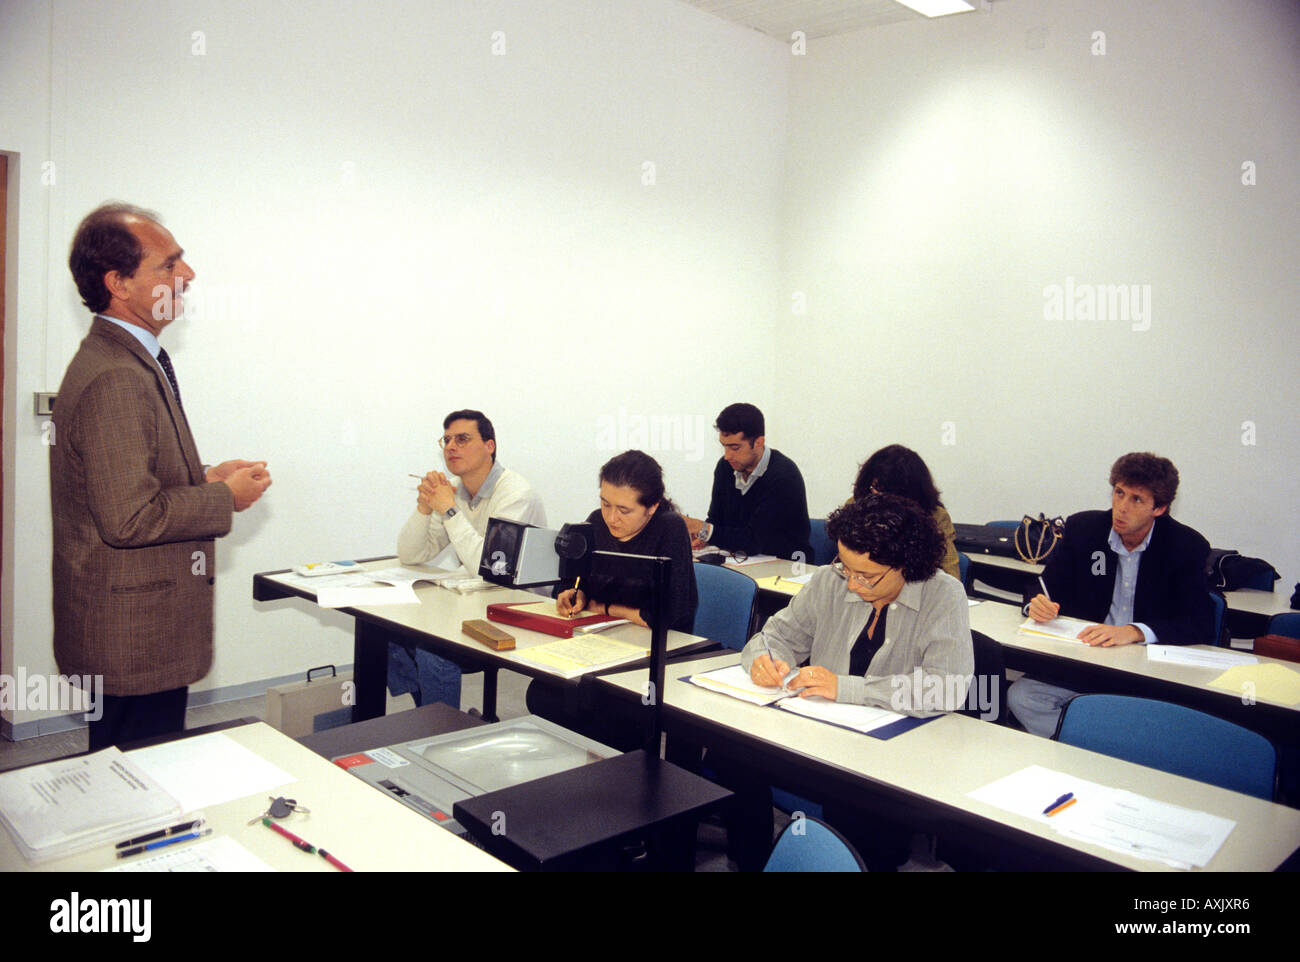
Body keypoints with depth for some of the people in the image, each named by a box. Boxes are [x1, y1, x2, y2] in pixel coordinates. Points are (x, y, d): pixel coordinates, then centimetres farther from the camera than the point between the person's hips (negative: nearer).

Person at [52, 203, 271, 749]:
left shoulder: (130, 361, 12)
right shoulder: (116, 379, -22)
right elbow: (129, 518, -26)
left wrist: (203, 479, 7)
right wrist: (225, 497, -14)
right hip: (134, 640, -10)